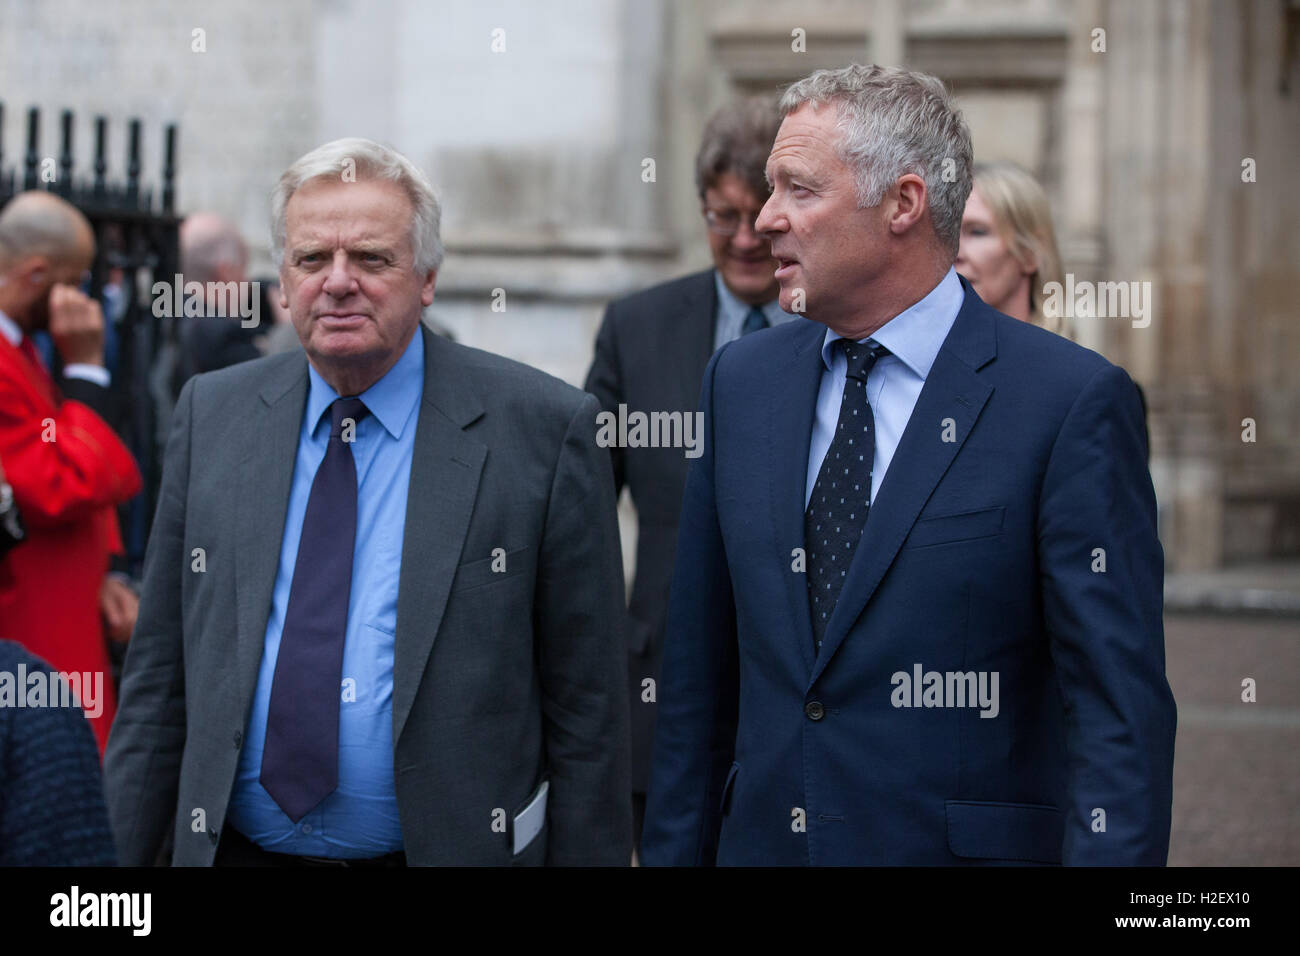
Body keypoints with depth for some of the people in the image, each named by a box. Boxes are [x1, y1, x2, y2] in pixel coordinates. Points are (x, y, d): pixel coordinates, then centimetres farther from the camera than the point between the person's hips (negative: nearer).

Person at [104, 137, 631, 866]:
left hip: (458, 844, -3)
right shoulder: (210, 416, 5)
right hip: (239, 847, 3)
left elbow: (586, 704, -7)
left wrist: (590, 854, -9)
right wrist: (124, 850, 3)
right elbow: (160, 674, 7)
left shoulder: (543, 429, -7)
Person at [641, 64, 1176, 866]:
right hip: (760, 839, 5)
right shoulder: (742, 380, 7)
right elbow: (701, 673, 10)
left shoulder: (1072, 401, -11)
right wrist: (674, 851, 6)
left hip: (966, 844, -5)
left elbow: (1120, 707, -14)